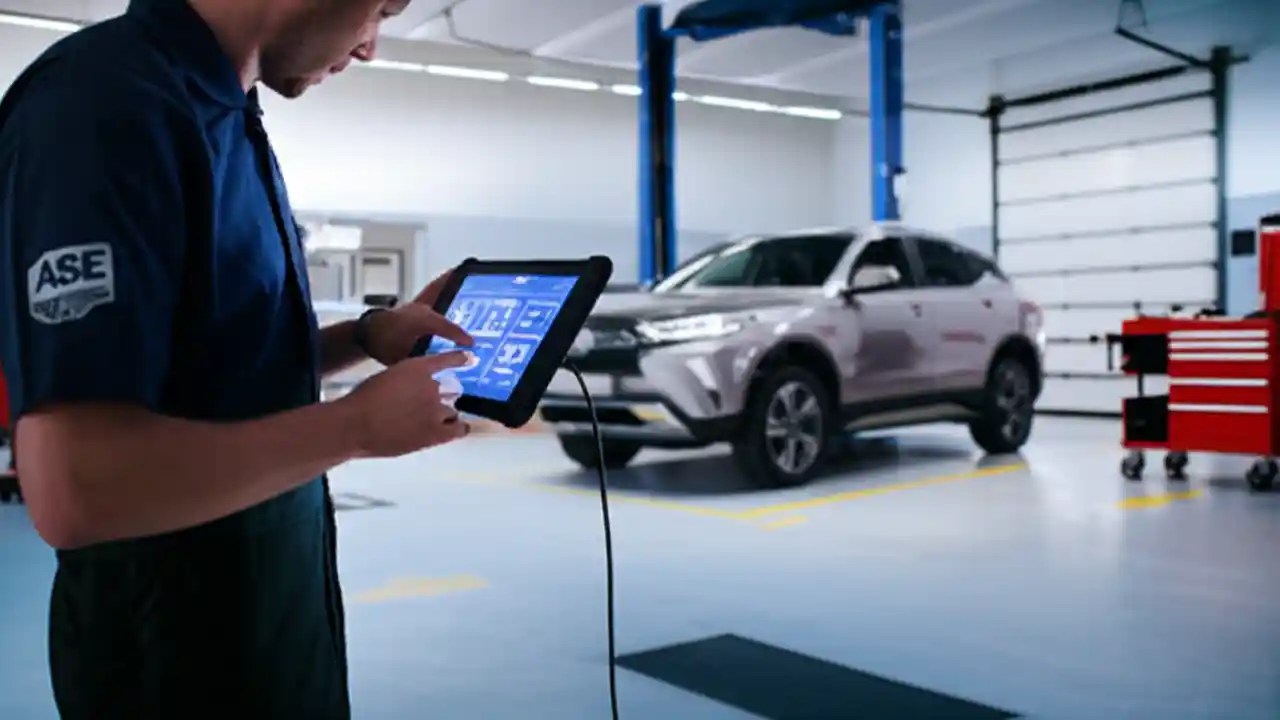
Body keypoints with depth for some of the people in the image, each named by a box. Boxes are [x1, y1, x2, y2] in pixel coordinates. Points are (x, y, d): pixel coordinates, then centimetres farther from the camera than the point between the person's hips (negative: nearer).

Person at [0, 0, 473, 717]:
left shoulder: (229, 118, 6)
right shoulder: (109, 103, -23)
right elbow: (76, 490, -30)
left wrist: (367, 336, -1)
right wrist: (358, 424, -22)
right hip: (180, 637, -9)